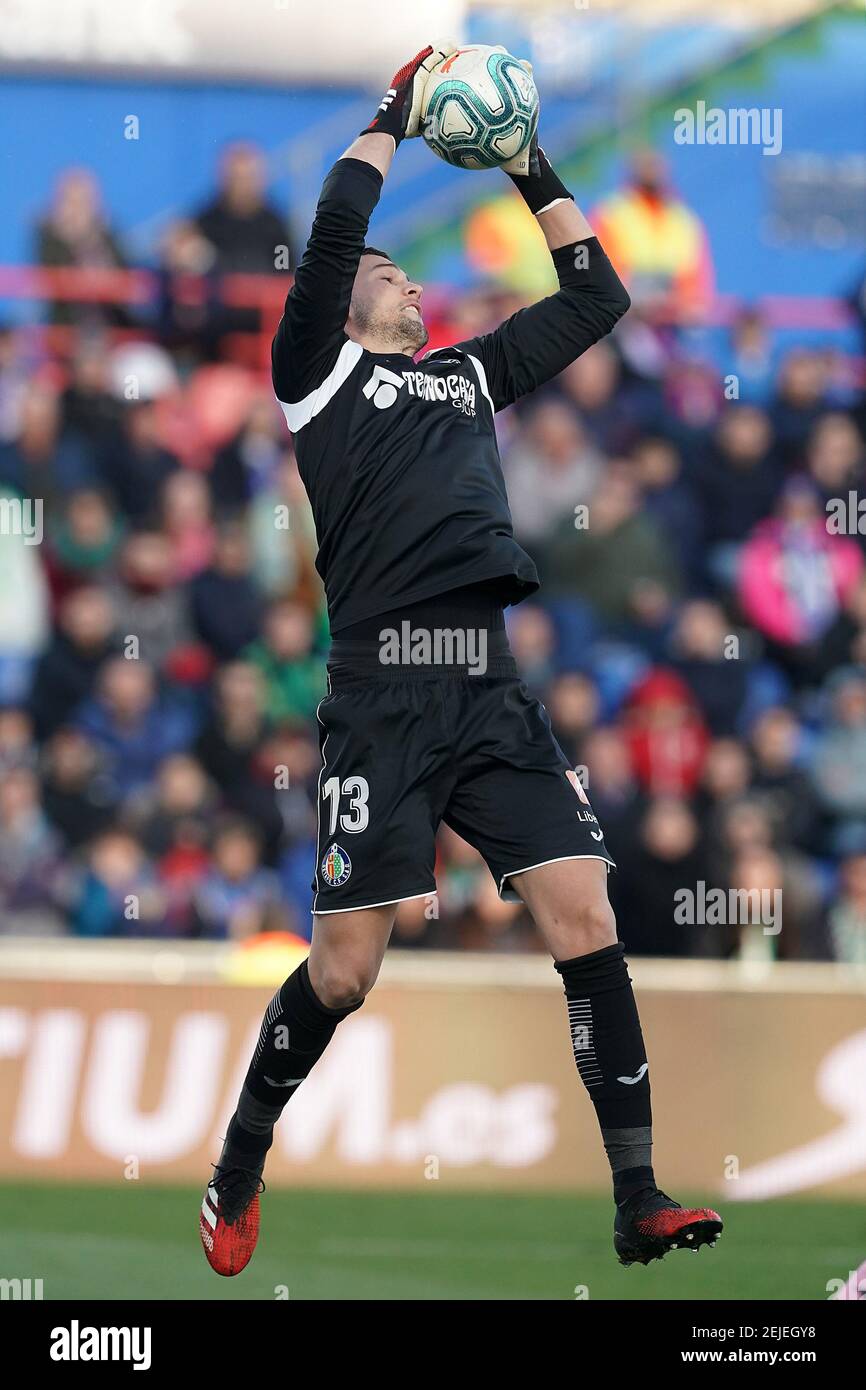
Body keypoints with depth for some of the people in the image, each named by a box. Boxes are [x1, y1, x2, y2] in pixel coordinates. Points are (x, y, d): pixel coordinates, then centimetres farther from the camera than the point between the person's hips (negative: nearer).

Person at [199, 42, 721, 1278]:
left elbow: (596, 296, 28)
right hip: (384, 698, -5)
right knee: (345, 970, -5)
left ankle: (638, 1202, -7)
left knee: (587, 923, -7)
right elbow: (335, 226, -4)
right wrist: (396, 114, 8)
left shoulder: (470, 376, 25)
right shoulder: (321, 373, 10)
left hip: (492, 693, 5)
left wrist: (534, 170, 24)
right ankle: (238, 1174, 16)